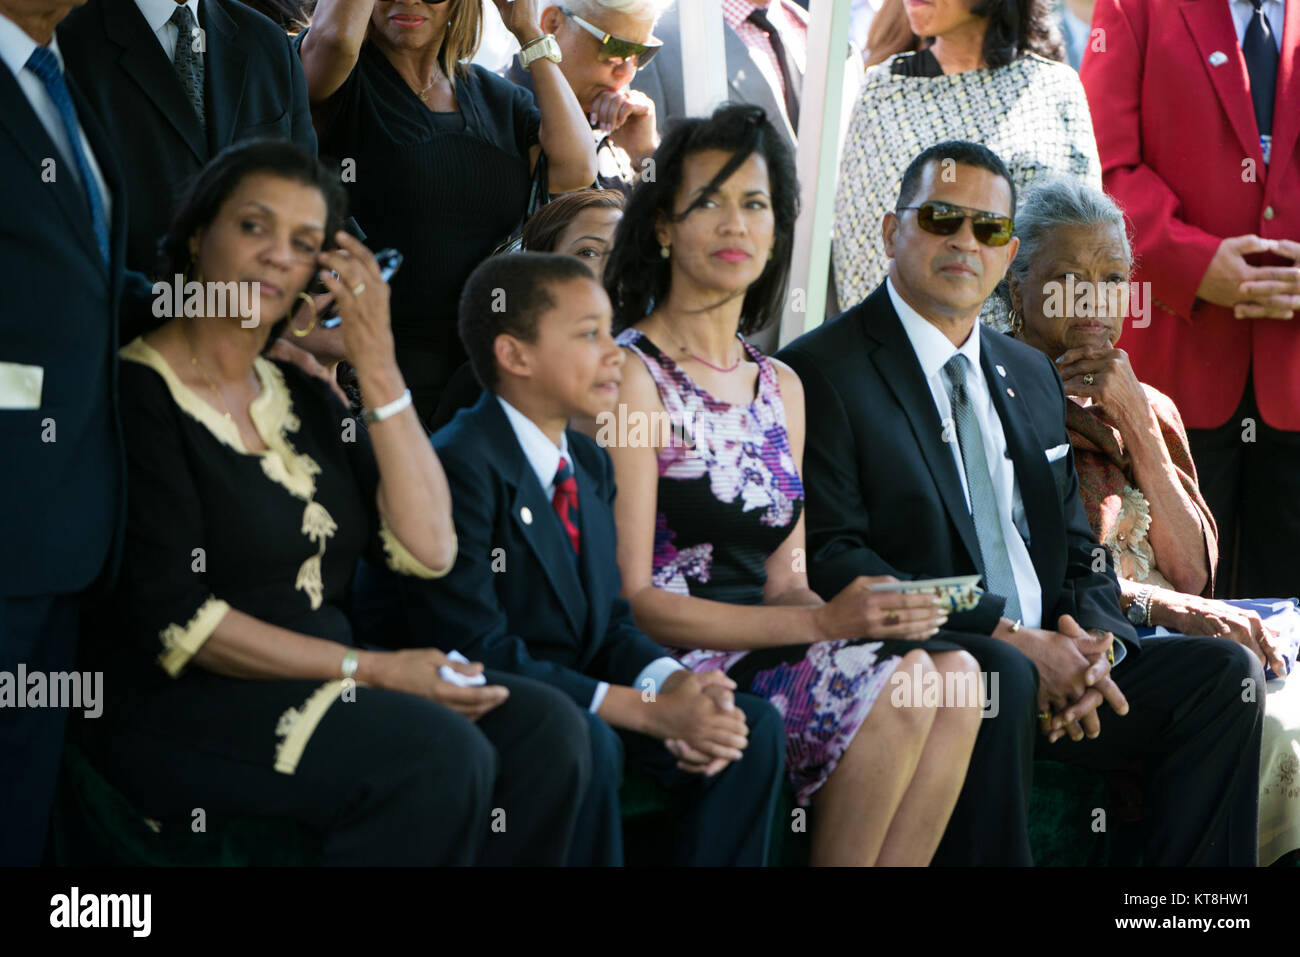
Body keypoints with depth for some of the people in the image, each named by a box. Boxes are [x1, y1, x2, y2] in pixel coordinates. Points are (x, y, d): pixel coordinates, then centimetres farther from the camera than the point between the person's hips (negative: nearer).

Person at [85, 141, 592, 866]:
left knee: (546, 728, -16)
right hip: (177, 710, -7)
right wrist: (371, 670, -16)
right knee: (438, 753, -30)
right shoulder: (140, 392, -7)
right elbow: (173, 617, -15)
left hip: (319, 696, 7)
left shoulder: (303, 396, 15)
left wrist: (376, 363, -2)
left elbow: (428, 550, 4)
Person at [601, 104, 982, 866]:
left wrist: (869, 612, -9)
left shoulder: (781, 388, 17)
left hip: (768, 650, 7)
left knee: (956, 676, -19)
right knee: (895, 682, -26)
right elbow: (634, 598, -13)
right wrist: (823, 621, -19)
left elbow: (781, 579, 14)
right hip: (676, 670, -7)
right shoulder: (630, 377, -7)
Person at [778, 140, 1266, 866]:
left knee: (1224, 671, -12)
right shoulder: (819, 371, -2)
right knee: (997, 674, -37)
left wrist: (1094, 642, -5)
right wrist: (1007, 637, -19)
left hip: (1048, 659, 7)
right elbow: (831, 560, -13)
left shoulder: (1032, 375, 22)